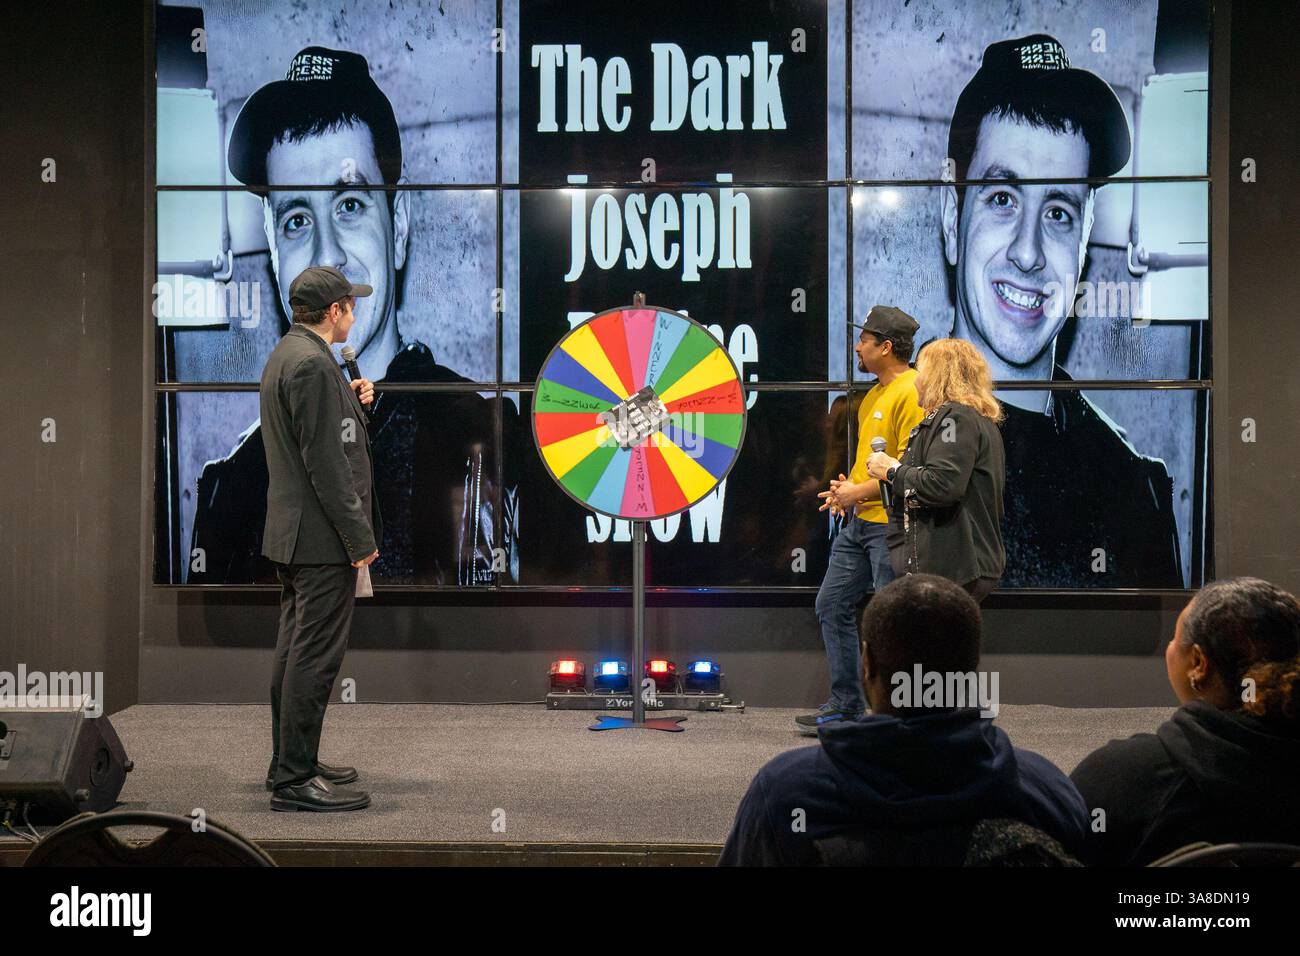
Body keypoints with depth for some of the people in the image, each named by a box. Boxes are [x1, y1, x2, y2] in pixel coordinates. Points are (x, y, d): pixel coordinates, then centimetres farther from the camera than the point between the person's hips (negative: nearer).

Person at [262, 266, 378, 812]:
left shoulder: (286, 355, 15)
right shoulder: (313, 364, -18)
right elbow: (326, 463, -22)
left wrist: (350, 402, 11)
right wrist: (360, 538, -19)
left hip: (292, 535, 11)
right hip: (322, 537, -11)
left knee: (296, 651, 16)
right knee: (315, 656, -7)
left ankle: (290, 763, 25)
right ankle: (295, 779, -4)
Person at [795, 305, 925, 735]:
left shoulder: (911, 393, -15)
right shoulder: (875, 394, 17)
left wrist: (859, 492, -15)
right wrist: (846, 486, 10)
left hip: (890, 525, -10)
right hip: (858, 522, 10)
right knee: (832, 606, 12)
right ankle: (845, 705, 20)